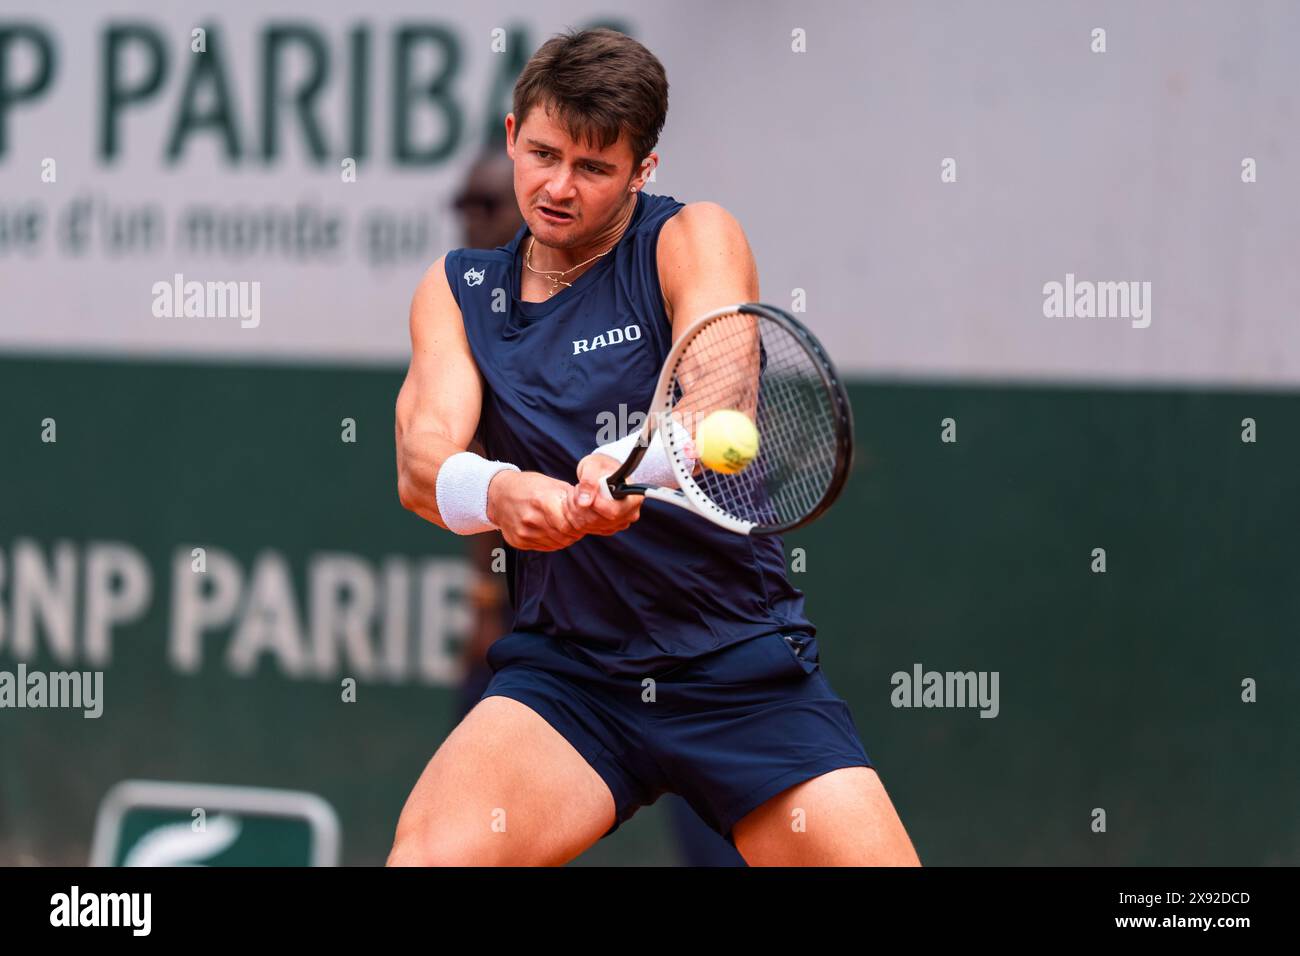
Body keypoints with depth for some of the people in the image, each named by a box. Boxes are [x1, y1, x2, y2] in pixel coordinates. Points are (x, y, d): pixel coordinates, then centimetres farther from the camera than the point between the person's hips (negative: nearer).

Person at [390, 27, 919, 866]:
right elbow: (423, 461, -9)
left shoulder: (693, 239, -3)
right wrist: (493, 492, -33)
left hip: (744, 670, -1)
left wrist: (627, 466, -44)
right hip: (564, 668, 1)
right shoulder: (458, 291, 7)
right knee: (426, 855, -22)